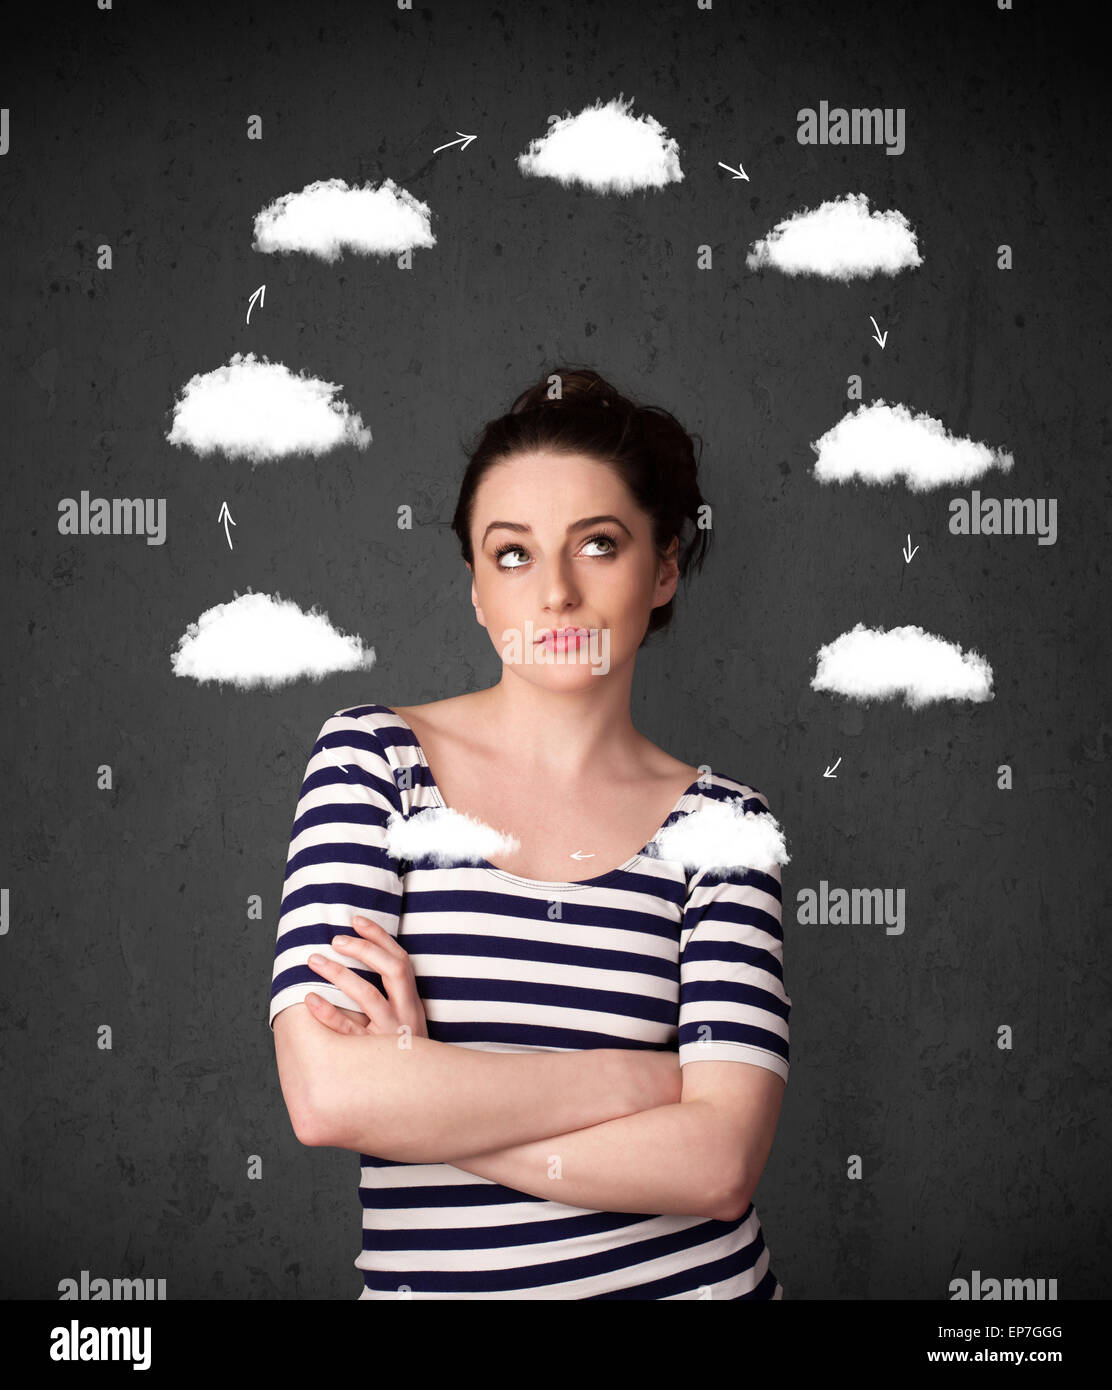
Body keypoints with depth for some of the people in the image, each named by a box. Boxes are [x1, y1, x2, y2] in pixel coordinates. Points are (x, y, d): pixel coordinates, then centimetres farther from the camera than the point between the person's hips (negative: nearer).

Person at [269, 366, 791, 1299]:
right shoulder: (375, 758, -6)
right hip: (430, 1277, 0)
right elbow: (328, 1092, -18)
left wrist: (423, 1098, -17)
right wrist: (646, 1076, -15)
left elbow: (718, 1163, -15)